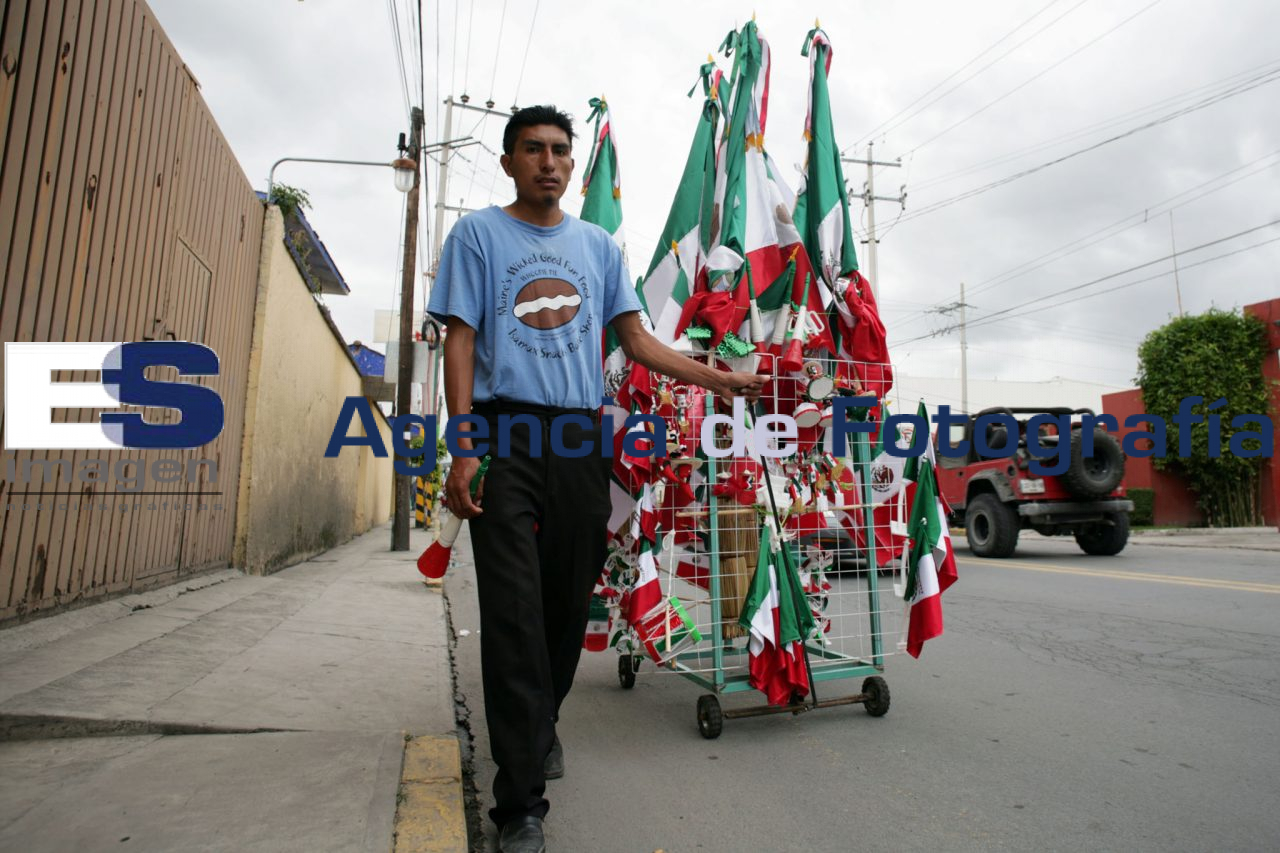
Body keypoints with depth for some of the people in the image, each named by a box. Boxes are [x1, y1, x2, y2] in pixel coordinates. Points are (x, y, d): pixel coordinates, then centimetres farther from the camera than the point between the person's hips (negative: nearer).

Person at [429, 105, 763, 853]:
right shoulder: (478, 234, 9)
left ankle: (540, 725, 34)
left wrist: (721, 380, 8)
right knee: (514, 613, -7)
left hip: (582, 436, 4)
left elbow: (639, 341, 16)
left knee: (570, 601, 9)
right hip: (506, 433, -3)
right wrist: (464, 447, -9)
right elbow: (460, 341, 1)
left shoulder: (598, 244, 18)